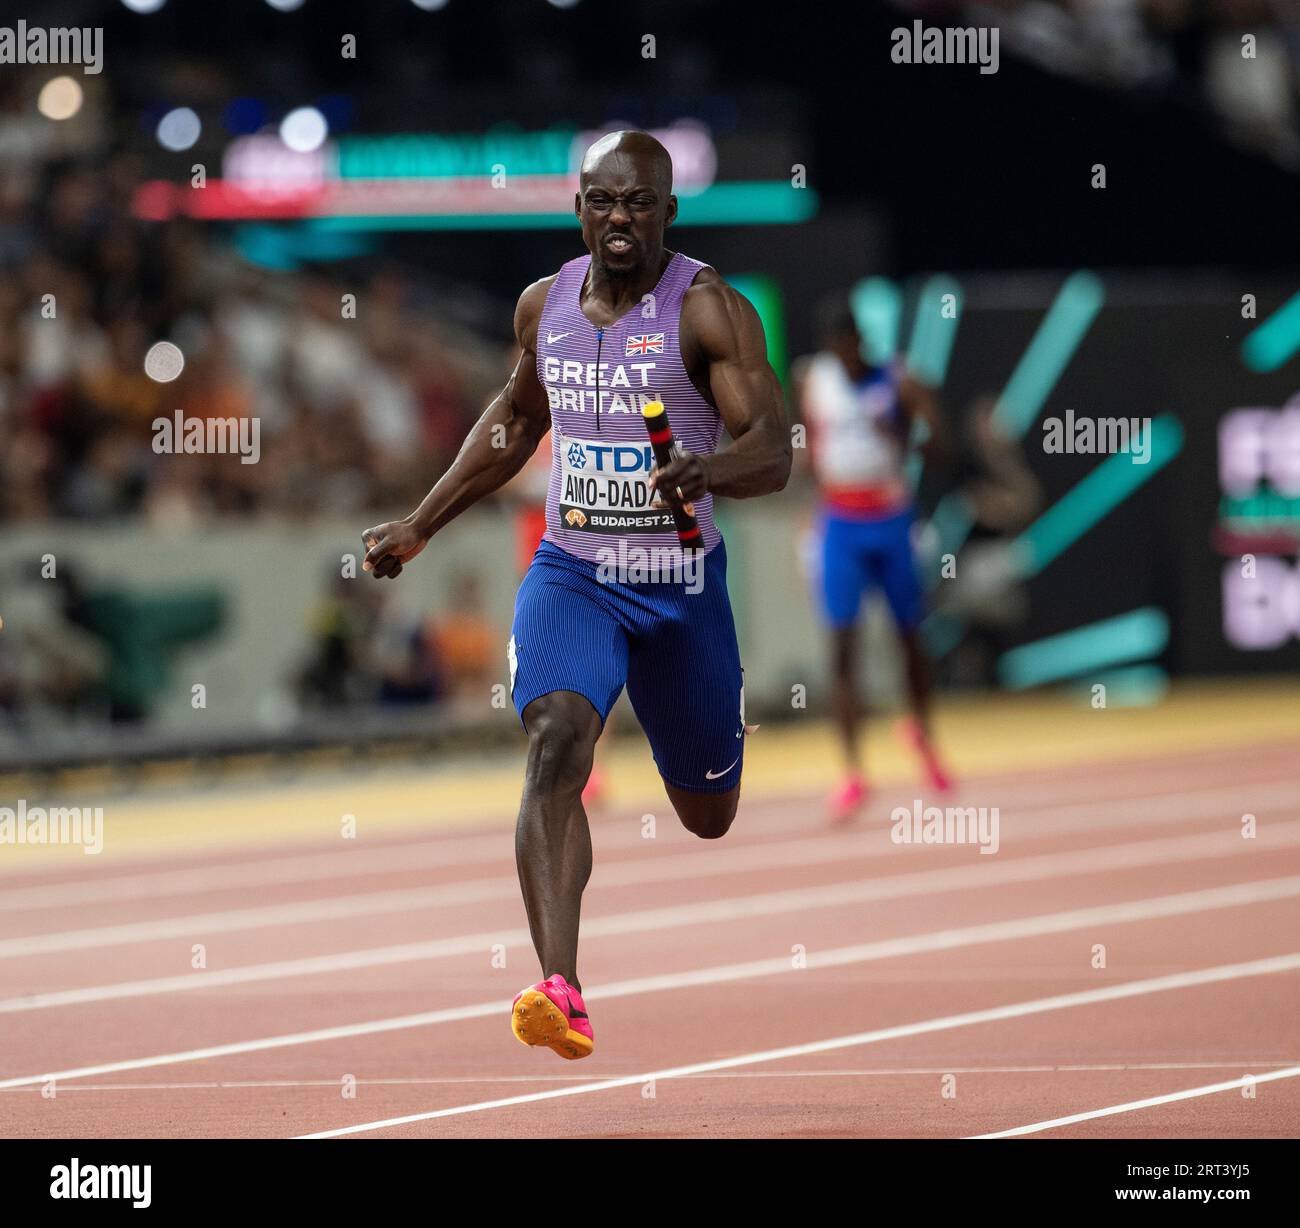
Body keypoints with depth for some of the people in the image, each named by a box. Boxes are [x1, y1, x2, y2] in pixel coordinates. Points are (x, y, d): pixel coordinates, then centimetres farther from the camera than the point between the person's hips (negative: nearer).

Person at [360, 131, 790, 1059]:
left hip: (682, 584, -2)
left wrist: (709, 472, -44)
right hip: (571, 574, 2)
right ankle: (561, 991, -37)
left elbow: (773, 451, -21)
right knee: (557, 743, -27)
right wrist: (419, 527, 21)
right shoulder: (546, 304, 2)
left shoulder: (708, 309, -13)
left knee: (708, 815, 15)